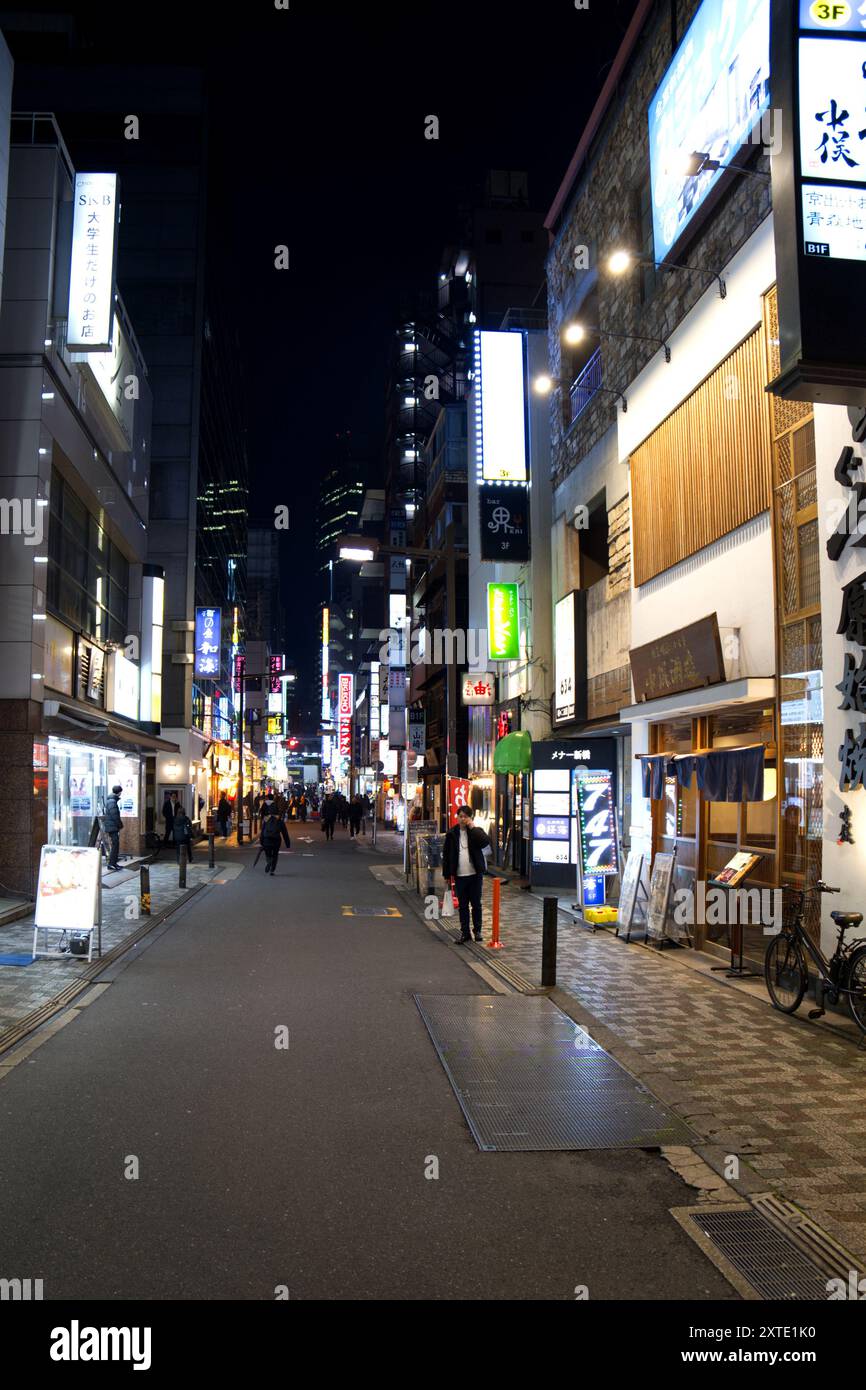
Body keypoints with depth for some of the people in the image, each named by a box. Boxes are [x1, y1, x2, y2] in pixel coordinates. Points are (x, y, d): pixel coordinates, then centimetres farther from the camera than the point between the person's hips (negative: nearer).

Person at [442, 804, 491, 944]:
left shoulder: (476, 831, 0)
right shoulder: (452, 833, 3)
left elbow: (485, 842, -22)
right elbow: (446, 854, 6)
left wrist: (472, 827, -18)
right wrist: (446, 874, 4)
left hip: (475, 874, -1)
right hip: (459, 876, 1)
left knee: (476, 904, 6)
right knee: (462, 905, 8)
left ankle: (477, 930, 20)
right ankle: (465, 932, 16)